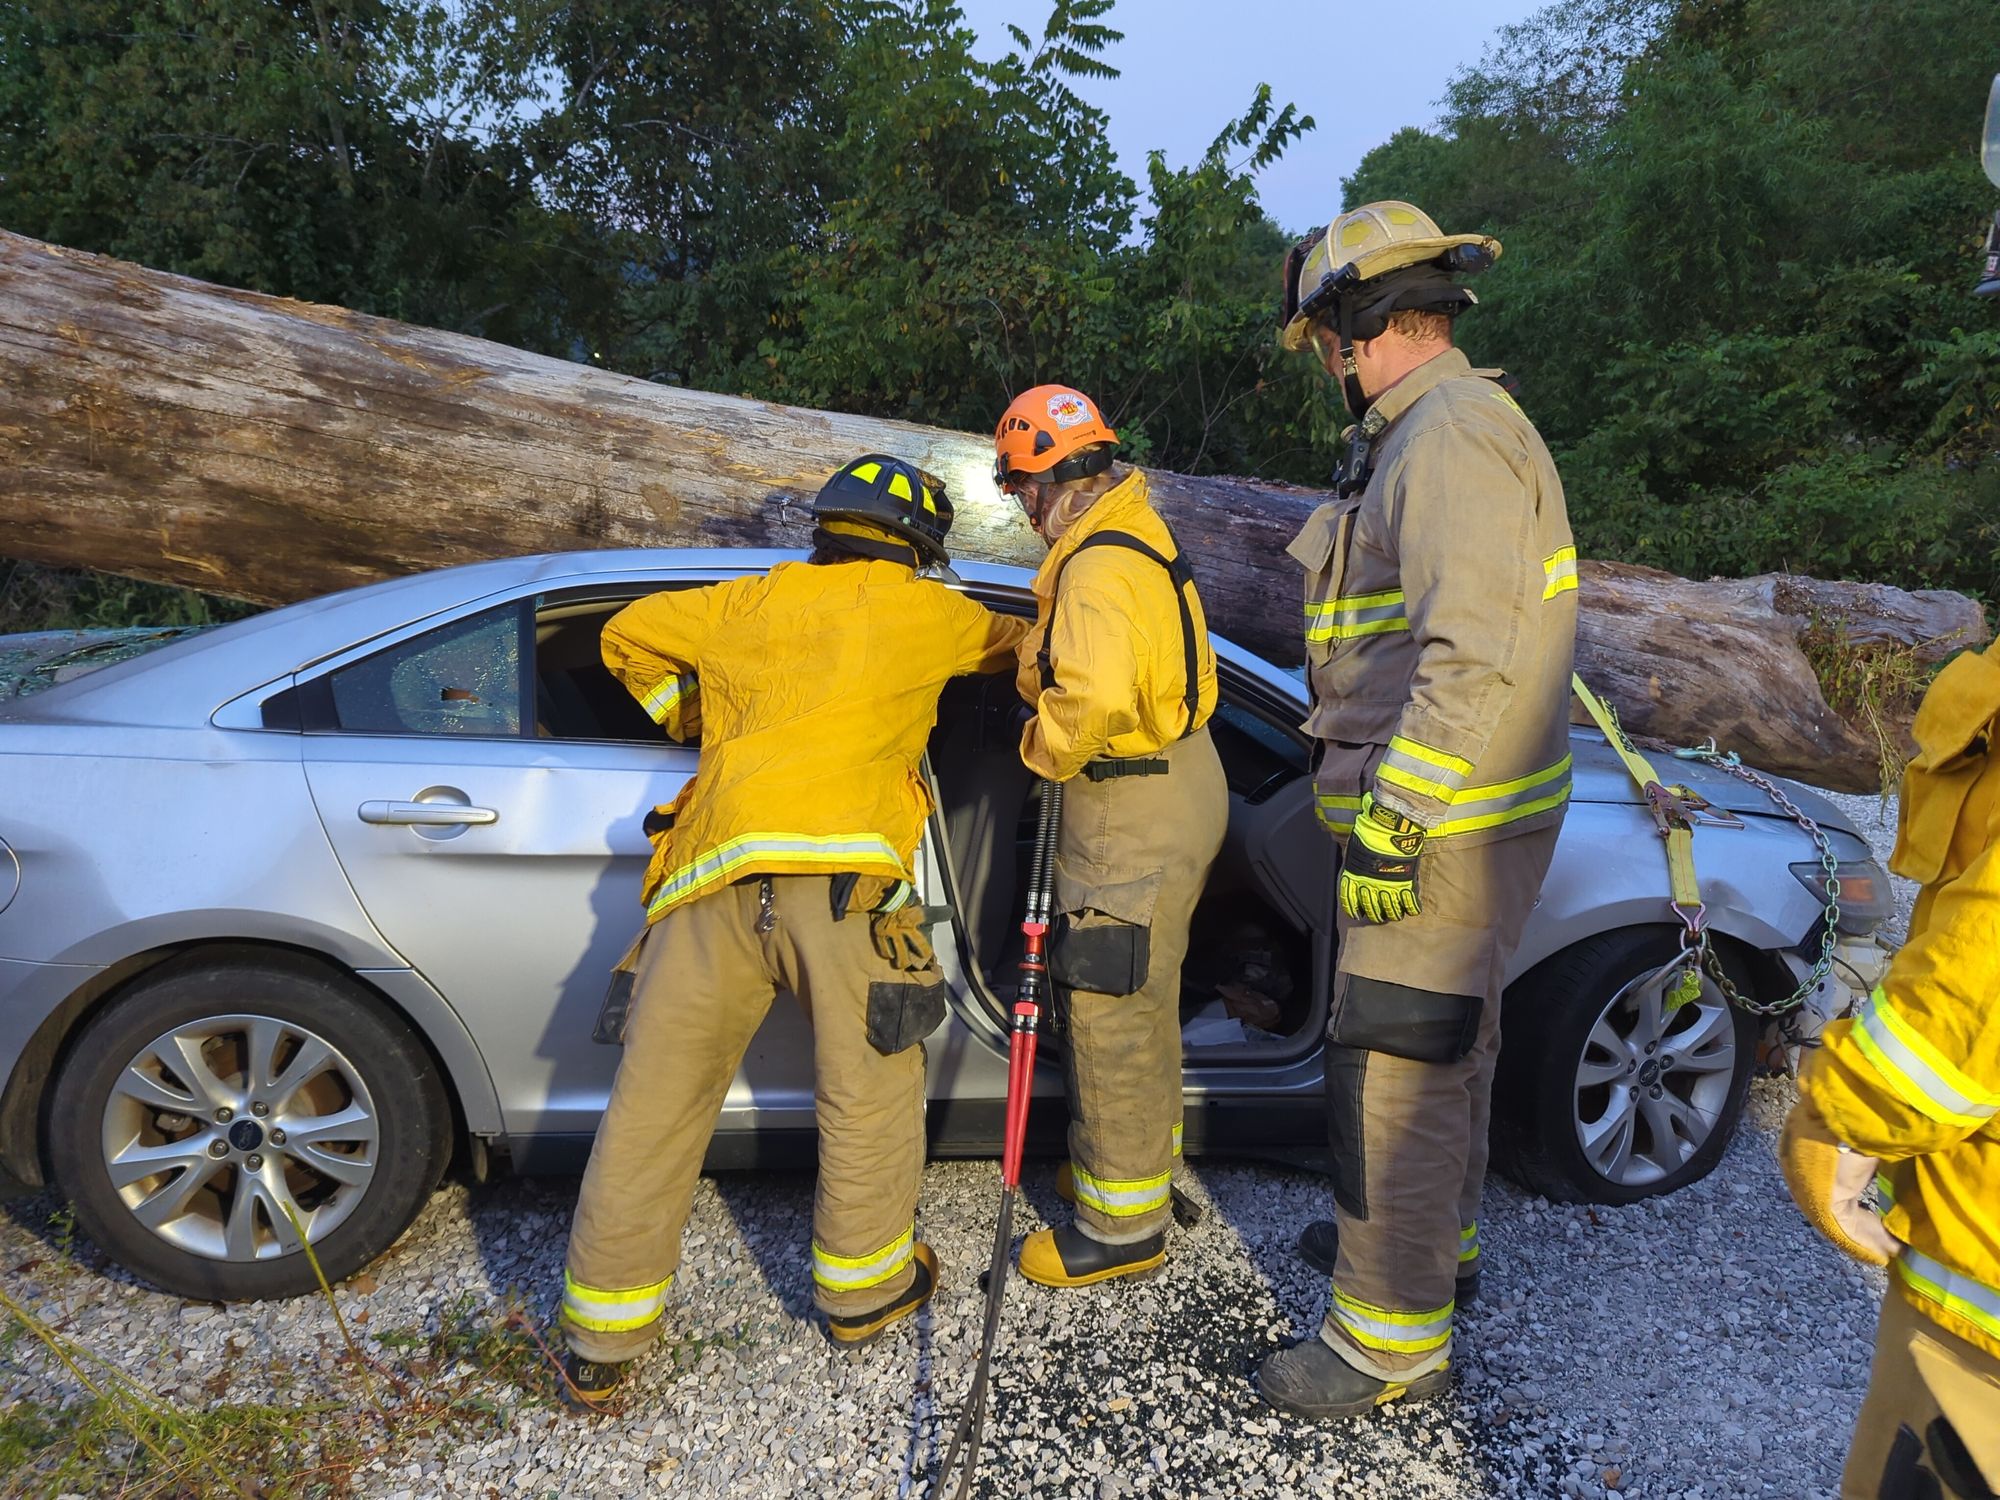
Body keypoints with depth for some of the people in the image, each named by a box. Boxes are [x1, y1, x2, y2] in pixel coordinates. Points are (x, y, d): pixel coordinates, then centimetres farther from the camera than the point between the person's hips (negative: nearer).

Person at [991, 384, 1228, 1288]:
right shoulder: (1137, 532, 10)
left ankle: (1124, 1226, 16)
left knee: (1114, 1016, 2)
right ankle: (1142, 1162, 40)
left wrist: (1043, 748, -20)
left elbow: (1096, 698, -37)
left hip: (1136, 815, -10)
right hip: (1178, 784, 10)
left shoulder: (1098, 569, -23)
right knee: (1140, 1002, 23)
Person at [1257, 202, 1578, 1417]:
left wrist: (1391, 822, -26)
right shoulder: (1428, 435, 17)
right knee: (1444, 1043, 22)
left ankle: (1395, 1336, 11)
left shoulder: (1454, 432, -17)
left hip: (1442, 821, -11)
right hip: (1448, 814, 11)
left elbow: (1472, 657, -28)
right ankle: (1437, 1238, 41)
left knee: (1397, 1068, -3)